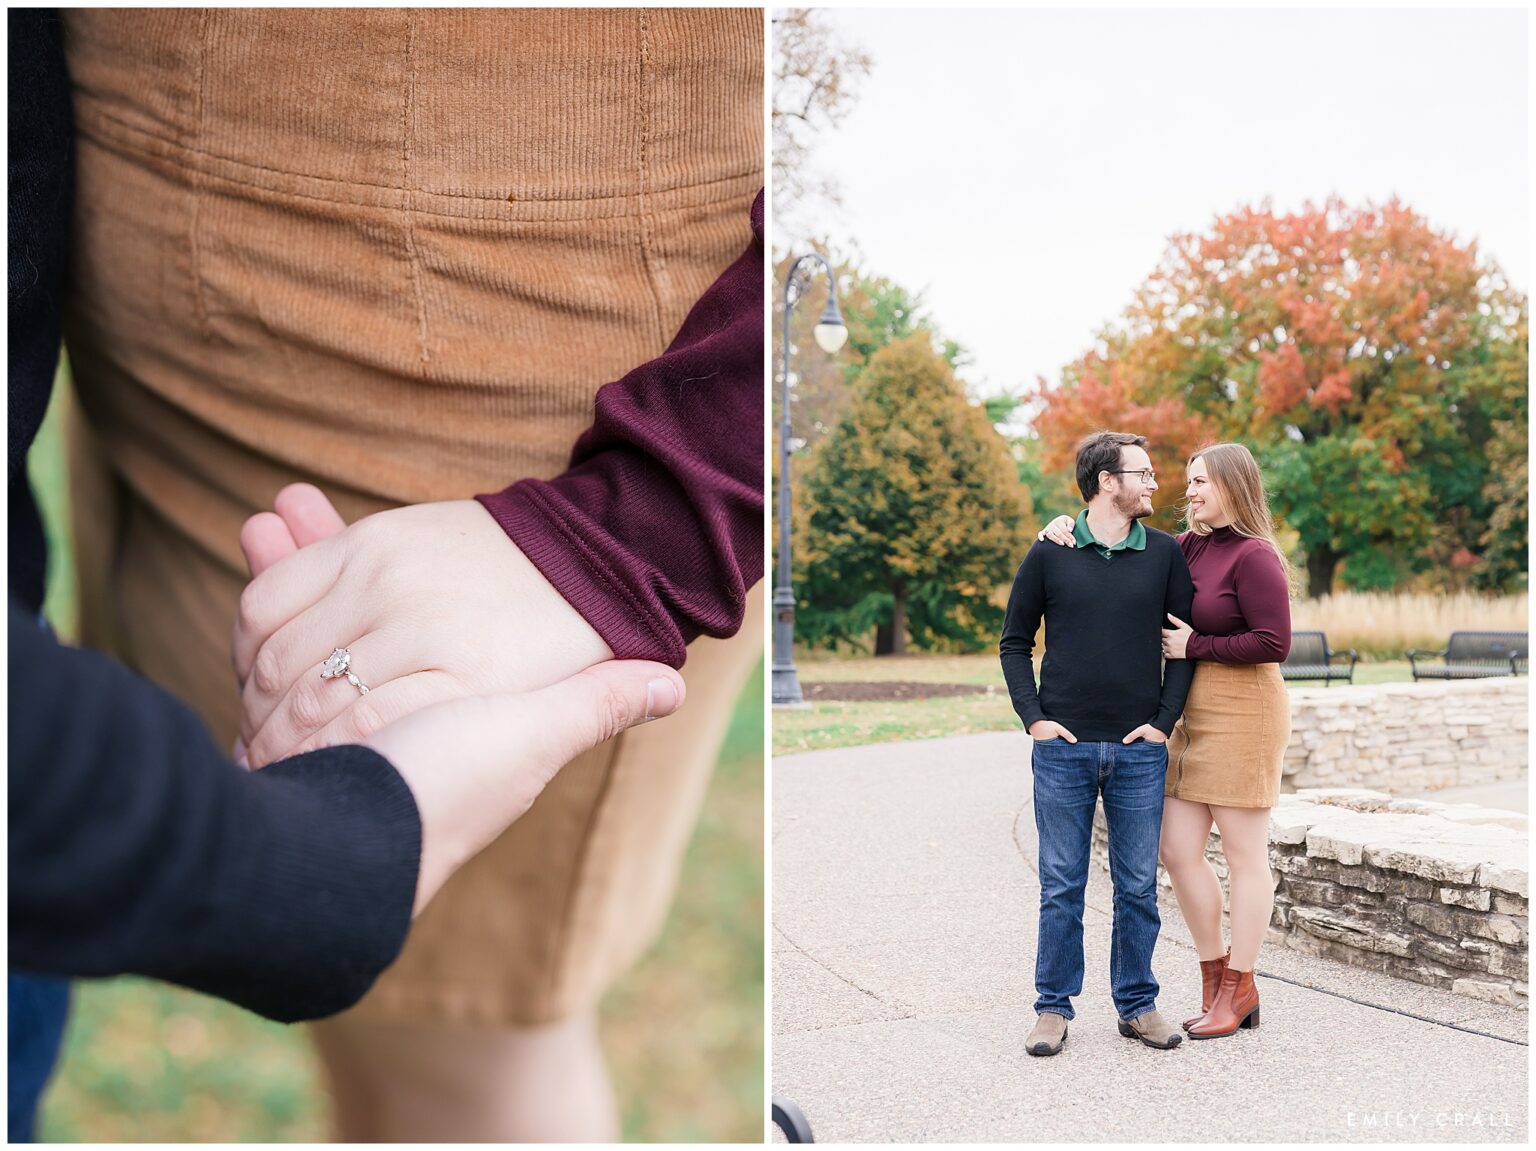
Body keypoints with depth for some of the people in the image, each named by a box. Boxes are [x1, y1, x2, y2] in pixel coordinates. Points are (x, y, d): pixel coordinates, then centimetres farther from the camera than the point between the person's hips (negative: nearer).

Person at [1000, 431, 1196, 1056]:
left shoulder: (1165, 554, 5)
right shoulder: (1049, 554, 2)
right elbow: (1015, 642, 7)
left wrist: (1164, 720, -1)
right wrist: (1033, 717, -4)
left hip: (1140, 751, 1)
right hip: (1063, 748, -1)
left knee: (1139, 887, 8)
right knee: (1061, 887, 5)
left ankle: (1137, 1004, 21)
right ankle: (1053, 1007, 15)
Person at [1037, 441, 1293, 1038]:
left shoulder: (1254, 556, -12)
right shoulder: (1188, 547, 11)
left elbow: (1274, 645, -18)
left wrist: (1194, 645, -11)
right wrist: (1067, 529, 2)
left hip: (1243, 711, -8)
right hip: (1192, 712, 8)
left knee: (1244, 854, 2)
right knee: (1176, 849, 8)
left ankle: (1239, 990, 13)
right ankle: (1215, 975, 23)